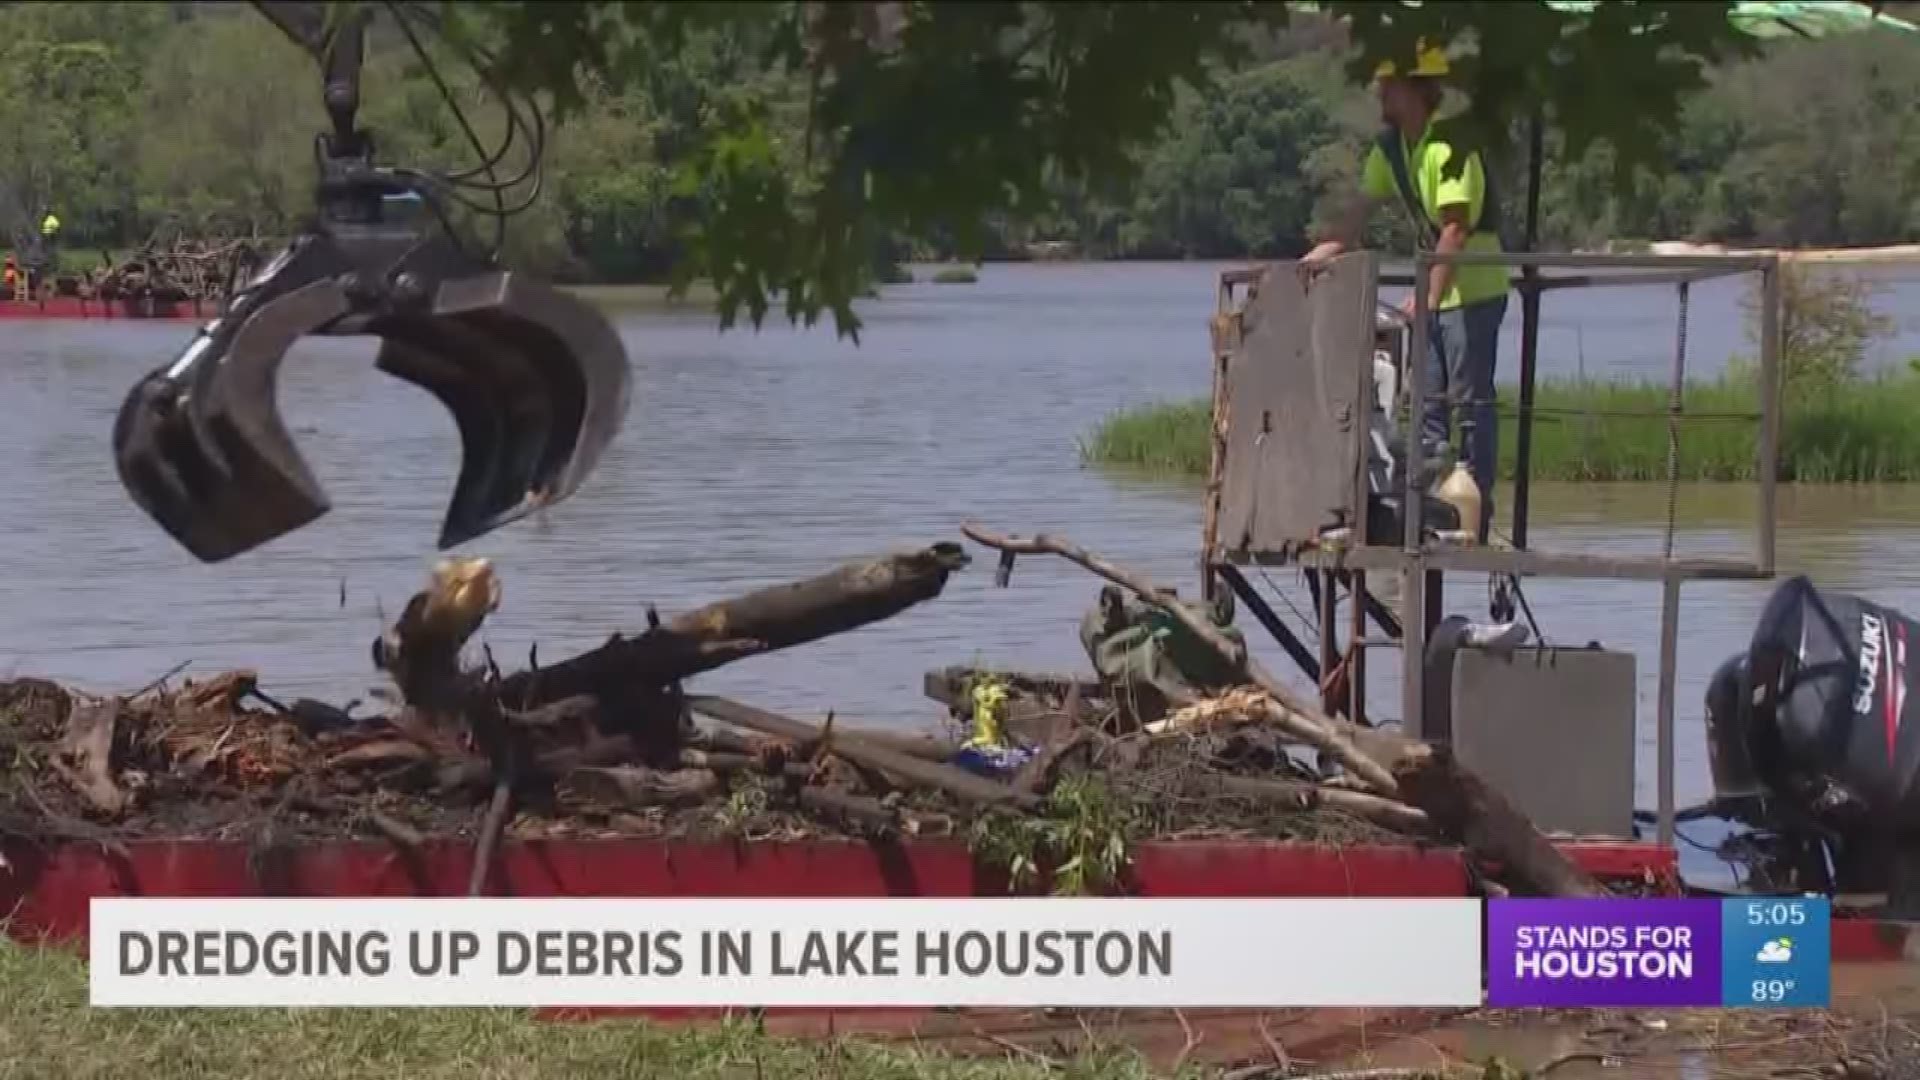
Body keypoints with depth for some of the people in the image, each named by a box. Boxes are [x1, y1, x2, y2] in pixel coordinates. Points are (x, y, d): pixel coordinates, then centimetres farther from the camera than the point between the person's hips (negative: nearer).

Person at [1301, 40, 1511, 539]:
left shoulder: (1451, 144, -19)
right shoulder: (1390, 147, 7)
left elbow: (1455, 228, -24)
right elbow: (1363, 207, 10)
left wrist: (1430, 295, -27)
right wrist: (1325, 251, -5)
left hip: (1473, 289, -9)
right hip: (1433, 290, 9)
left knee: (1471, 400, -7)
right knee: (1427, 400, 9)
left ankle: (1475, 511, -3)